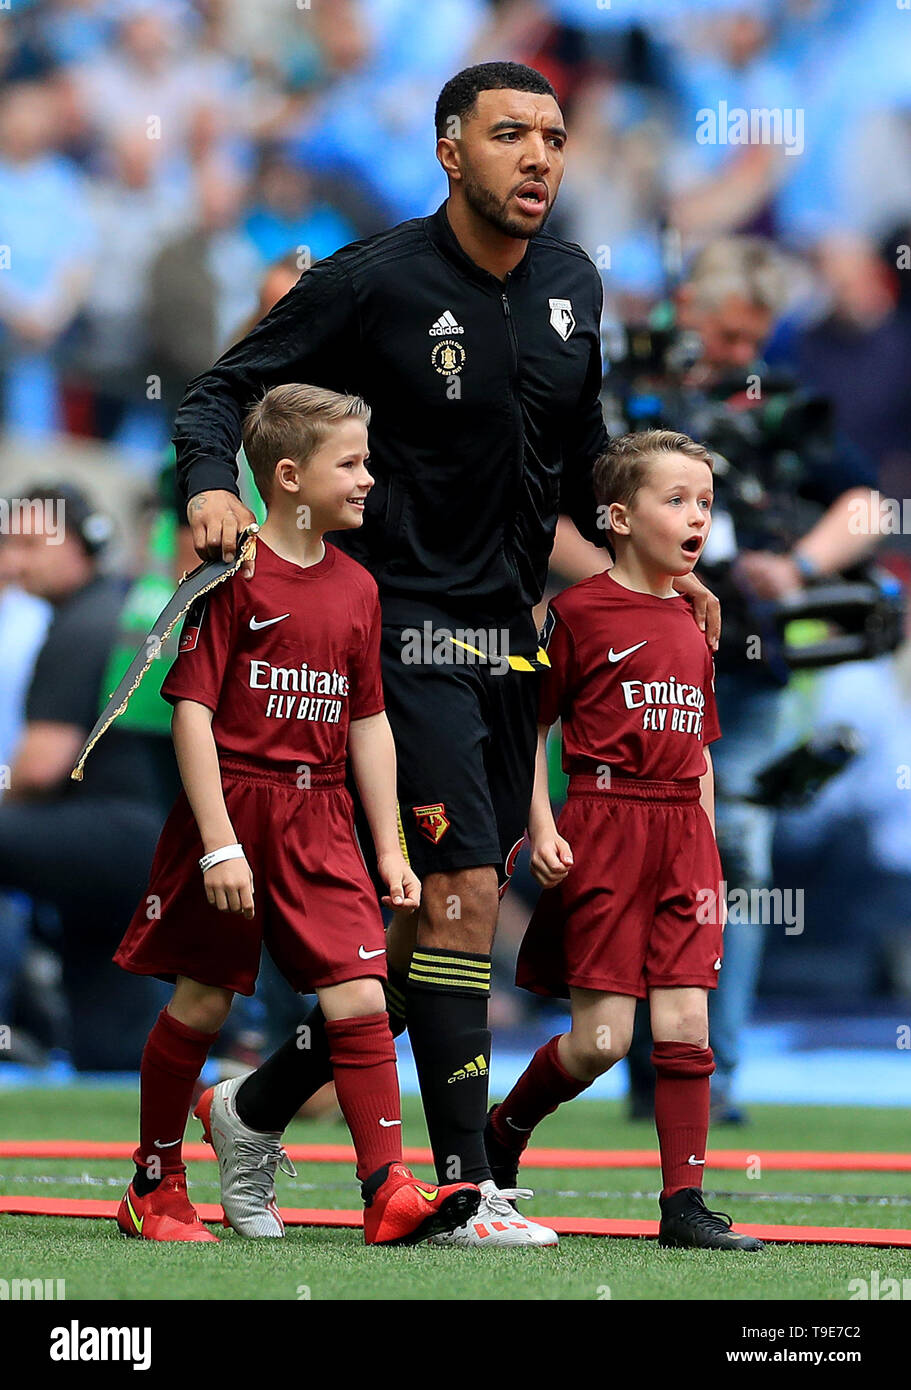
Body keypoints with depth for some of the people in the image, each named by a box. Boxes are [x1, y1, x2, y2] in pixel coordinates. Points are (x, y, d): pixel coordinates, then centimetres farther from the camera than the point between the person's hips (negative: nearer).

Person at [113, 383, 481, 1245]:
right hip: (231, 808, -5)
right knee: (200, 1003, 5)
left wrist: (389, 848, 10)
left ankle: (388, 1191, -10)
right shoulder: (235, 575, -10)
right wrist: (219, 843, -19)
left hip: (319, 819, 5)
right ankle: (154, 1186, 20)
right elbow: (192, 709, -13)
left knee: (360, 998, -7)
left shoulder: (356, 588, 9)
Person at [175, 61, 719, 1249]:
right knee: (460, 895, -15)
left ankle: (264, 1106, 25)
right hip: (408, 626, -7)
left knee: (442, 918, 9)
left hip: (509, 637, 7)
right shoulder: (375, 282, -10)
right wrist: (211, 483, -25)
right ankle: (464, 1186, -11)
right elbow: (222, 391, -6)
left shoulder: (573, 287, 9)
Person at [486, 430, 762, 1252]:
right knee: (602, 1038, -6)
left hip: (682, 829, 5)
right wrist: (541, 827, -11)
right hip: (603, 823, -5)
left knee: (684, 1023, -2)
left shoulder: (691, 628, 15)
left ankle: (684, 1203, 0)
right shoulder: (579, 612, -4)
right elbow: (529, 728, -2)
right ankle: (503, 1133, 19)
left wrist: (707, 845, 15)